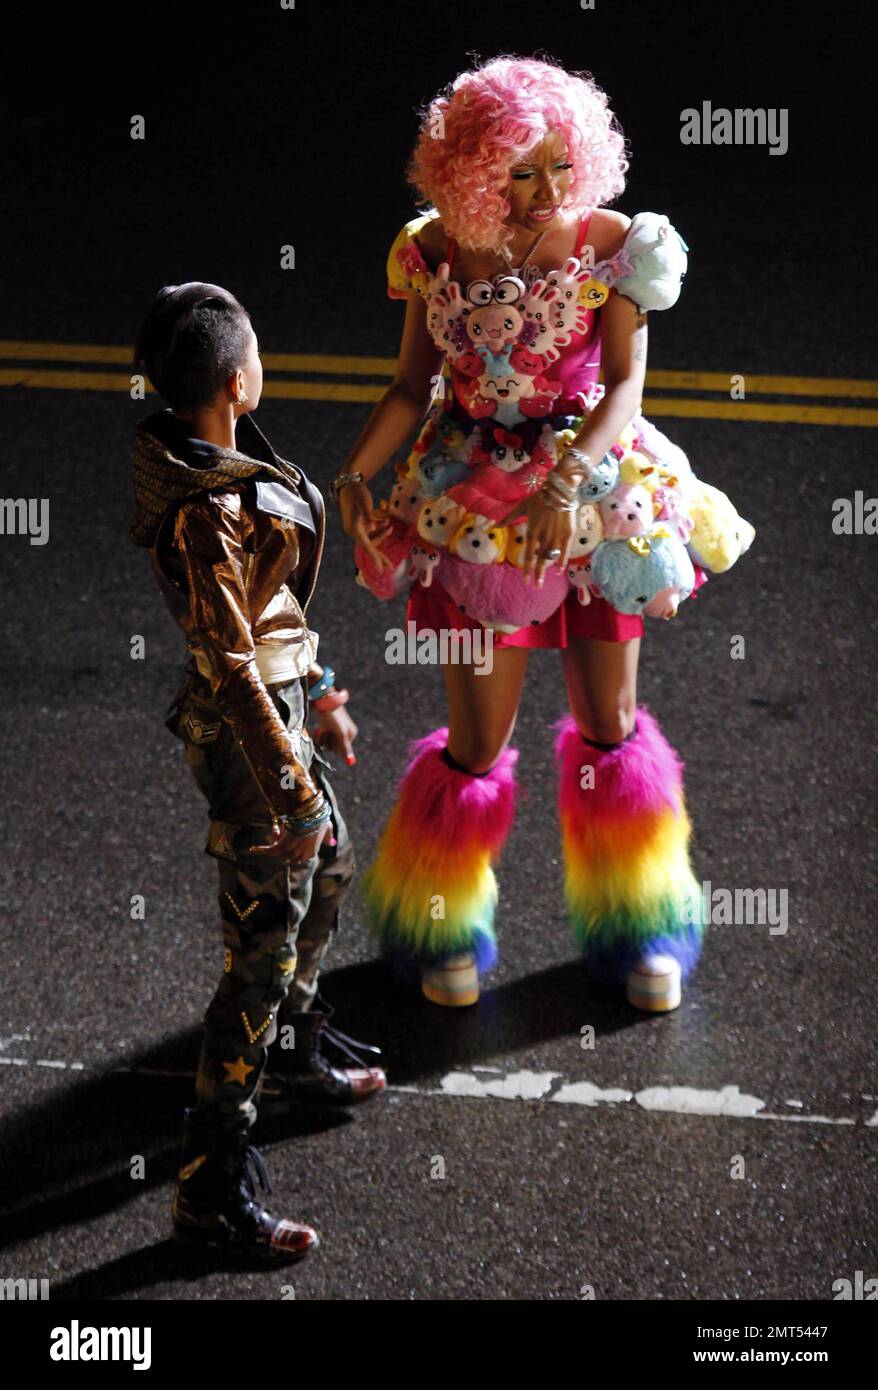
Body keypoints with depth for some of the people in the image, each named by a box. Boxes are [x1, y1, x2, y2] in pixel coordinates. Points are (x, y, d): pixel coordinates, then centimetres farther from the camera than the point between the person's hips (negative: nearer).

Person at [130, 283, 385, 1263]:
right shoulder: (206, 512, -30)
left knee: (328, 871, 30)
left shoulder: (207, 462, 0)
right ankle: (212, 1187, 7)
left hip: (275, 697, 10)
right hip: (243, 729, -10)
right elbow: (231, 666, -25)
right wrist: (292, 790, -19)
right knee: (263, 950, -2)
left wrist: (314, 687, 24)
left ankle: (291, 1057, 53)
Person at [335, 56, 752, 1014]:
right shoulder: (433, 252, -8)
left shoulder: (610, 243, -11)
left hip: (595, 489, 0)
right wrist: (353, 476, -16)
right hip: (471, 506, 0)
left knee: (610, 724, 8)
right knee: (478, 740, 3)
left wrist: (566, 484, -29)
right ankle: (444, 928, 27)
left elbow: (626, 384, -15)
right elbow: (412, 388, 0)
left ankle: (636, 925, 29)